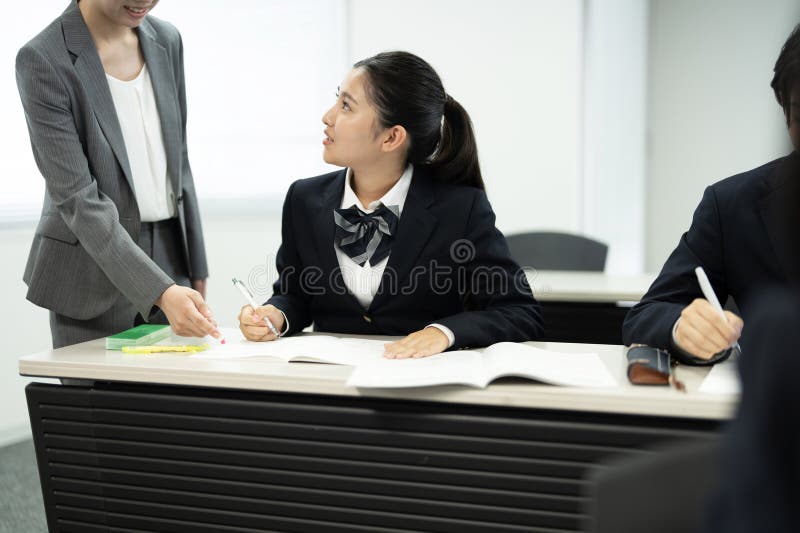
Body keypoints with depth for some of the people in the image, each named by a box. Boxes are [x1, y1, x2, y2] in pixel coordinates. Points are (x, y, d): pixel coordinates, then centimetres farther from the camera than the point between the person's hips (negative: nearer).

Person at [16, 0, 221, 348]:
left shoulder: (166, 41, 5)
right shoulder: (42, 59, -12)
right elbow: (76, 197, -17)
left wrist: (196, 270, 12)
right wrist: (159, 292, -24)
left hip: (169, 260, 5)